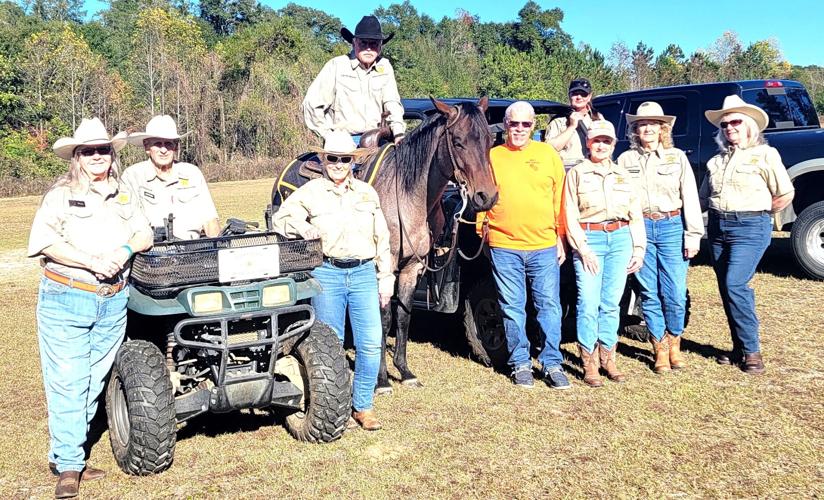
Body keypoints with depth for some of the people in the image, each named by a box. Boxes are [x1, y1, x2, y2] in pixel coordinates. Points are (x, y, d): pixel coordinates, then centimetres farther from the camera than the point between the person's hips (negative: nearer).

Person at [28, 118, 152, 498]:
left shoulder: (122, 196, 15)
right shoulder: (60, 195, 1)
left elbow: (145, 234, 11)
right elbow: (46, 242, -10)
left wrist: (126, 249, -10)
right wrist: (92, 262, -19)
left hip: (114, 301, 4)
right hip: (66, 299, -4)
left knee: (94, 381, 8)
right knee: (67, 383, -5)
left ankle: (68, 454, 21)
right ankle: (67, 465, 3)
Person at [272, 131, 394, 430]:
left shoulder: (367, 193, 11)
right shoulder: (310, 192, 3)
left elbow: (381, 238, 14)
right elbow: (280, 220, 3)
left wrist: (385, 279, 11)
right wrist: (302, 228, -18)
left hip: (364, 273, 2)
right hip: (326, 274, -2)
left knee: (371, 343, -2)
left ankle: (363, 406, 14)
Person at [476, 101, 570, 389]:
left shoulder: (548, 154, 7)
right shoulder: (491, 157, 6)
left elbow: (560, 200, 8)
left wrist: (561, 238, 5)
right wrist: (482, 229, 0)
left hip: (544, 246, 0)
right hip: (504, 247, 0)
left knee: (549, 307, 3)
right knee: (512, 308, 7)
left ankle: (552, 364, 14)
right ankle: (520, 363, 19)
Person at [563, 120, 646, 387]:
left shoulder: (623, 175, 16)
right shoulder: (577, 173, 5)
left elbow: (635, 215, 15)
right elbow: (570, 215, -2)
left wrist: (638, 248, 6)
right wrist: (583, 249, -10)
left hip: (620, 239, 3)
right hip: (589, 239, -3)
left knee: (611, 303, 6)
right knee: (589, 303, -7)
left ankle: (608, 358, 17)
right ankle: (589, 363, 2)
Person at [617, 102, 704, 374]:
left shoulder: (677, 157, 8)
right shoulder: (626, 159, 9)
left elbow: (690, 197, 5)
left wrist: (693, 235, -2)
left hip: (672, 227, 0)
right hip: (639, 228, 1)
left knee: (675, 294, -3)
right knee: (649, 293, 3)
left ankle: (674, 342, 20)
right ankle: (660, 348, 17)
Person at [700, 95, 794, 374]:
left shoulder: (765, 154, -1)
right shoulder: (716, 159, 15)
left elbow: (786, 194, -1)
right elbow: (703, 197, 20)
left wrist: (759, 213, 5)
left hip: (750, 227, -6)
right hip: (717, 227, 6)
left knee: (735, 285, -17)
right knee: (726, 289, 7)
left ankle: (752, 350, -5)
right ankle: (739, 348, 18)